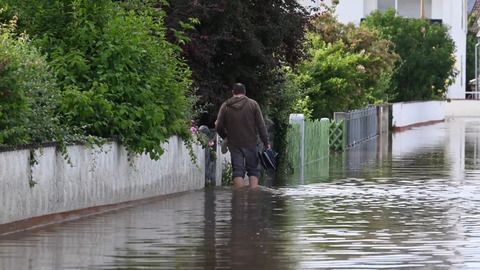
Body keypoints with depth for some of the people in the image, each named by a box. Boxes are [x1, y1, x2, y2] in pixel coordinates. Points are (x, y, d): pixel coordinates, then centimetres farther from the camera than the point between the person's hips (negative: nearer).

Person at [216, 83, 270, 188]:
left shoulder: (225, 106, 3)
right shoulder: (253, 104, 0)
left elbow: (219, 127, 4)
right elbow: (261, 125, -2)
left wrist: (225, 136, 23)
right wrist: (266, 142, 3)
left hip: (234, 144, 1)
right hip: (250, 143, -1)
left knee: (237, 171, 1)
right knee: (253, 170, 7)